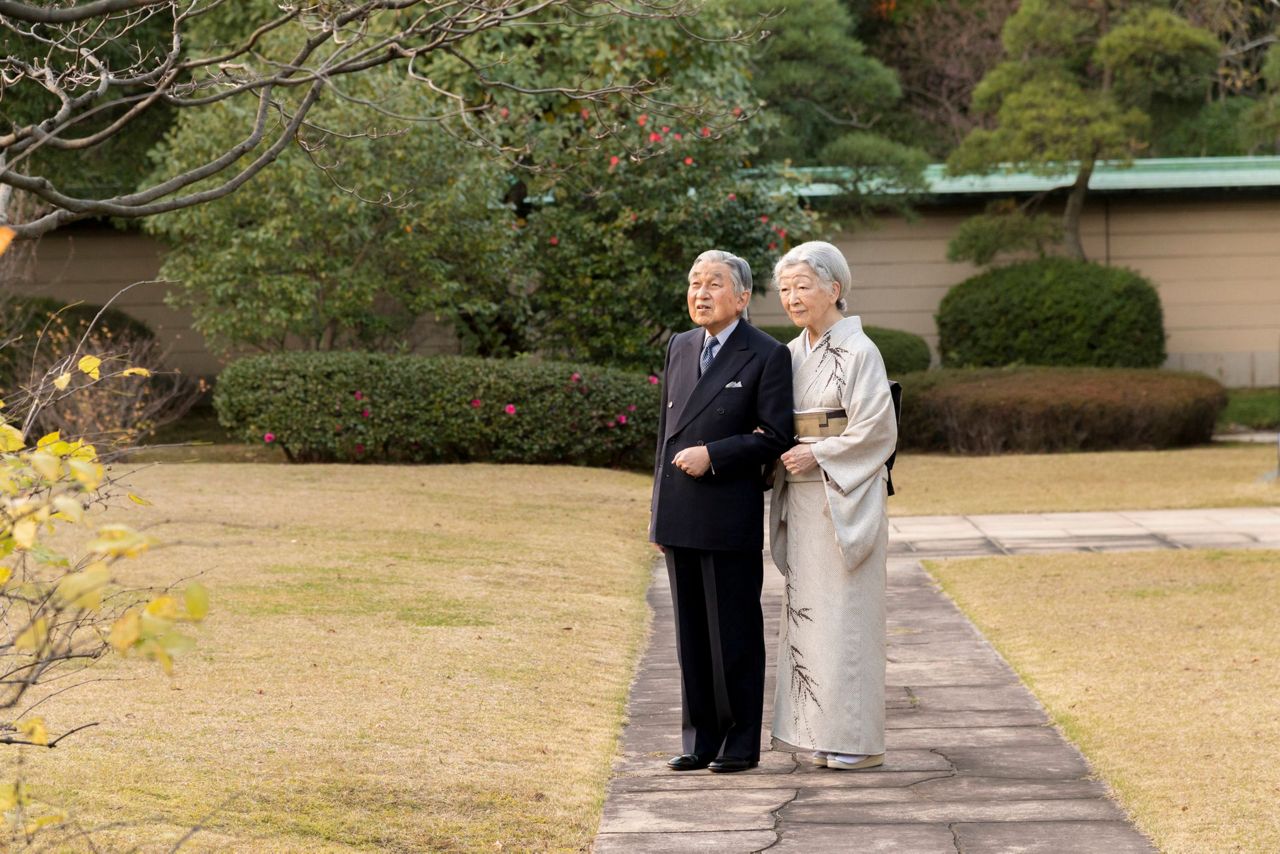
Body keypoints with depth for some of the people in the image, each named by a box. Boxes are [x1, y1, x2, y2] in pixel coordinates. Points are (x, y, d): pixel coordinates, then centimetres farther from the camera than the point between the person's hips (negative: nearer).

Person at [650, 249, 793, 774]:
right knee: (691, 634, 10)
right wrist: (659, 511, 16)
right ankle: (700, 740, 17)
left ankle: (741, 744, 9)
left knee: (734, 636, 0)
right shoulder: (680, 348, 14)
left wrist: (711, 455, -17)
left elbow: (774, 437, -9)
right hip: (680, 516, 6)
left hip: (730, 519, -6)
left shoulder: (767, 357, -5)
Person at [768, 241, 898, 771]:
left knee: (843, 617, -5)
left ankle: (856, 741, 1)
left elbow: (878, 429, -15)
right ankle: (819, 732, 14)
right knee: (805, 613, 8)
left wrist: (816, 455, -16)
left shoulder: (858, 352, -10)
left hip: (843, 501, -8)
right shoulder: (793, 354, 12)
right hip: (801, 503, 8)